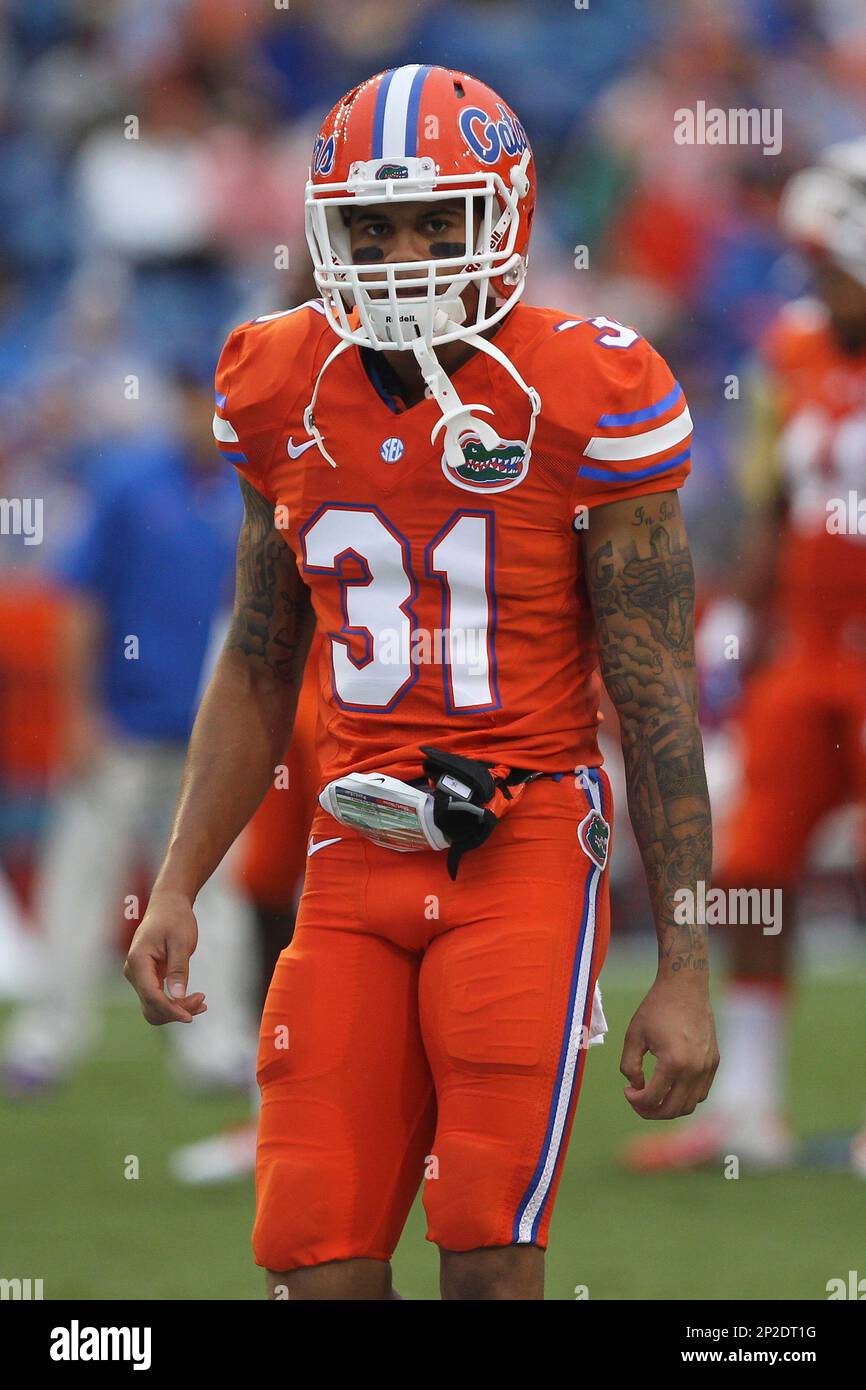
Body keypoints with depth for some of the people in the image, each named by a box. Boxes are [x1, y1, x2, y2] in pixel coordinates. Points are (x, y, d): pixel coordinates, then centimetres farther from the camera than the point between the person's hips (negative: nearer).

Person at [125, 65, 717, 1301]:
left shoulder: (589, 398, -8)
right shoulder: (280, 389, 6)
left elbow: (659, 701, -5)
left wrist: (685, 972, -7)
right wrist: (177, 888, 7)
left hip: (524, 849, -4)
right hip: (356, 860, 4)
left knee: (489, 1256, -12)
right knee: (317, 1265, -2)